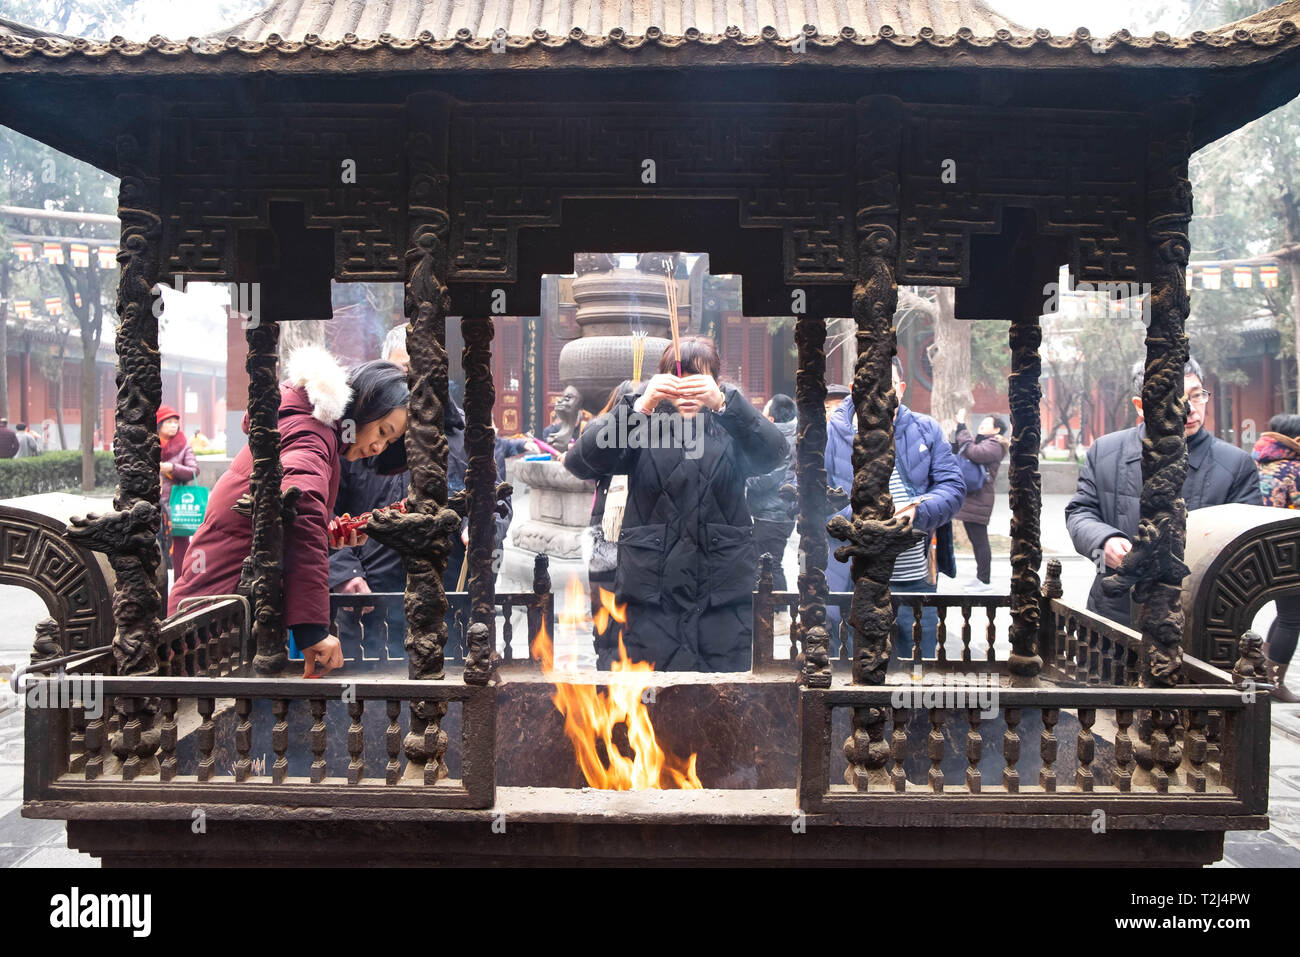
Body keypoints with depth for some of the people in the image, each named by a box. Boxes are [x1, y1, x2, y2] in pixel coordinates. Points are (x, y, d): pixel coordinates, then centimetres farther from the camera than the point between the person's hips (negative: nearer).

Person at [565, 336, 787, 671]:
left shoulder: (730, 428, 8)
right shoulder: (643, 426, 6)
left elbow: (773, 453, -12)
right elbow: (581, 462, -10)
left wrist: (723, 402, -28)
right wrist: (640, 405, -24)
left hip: (724, 592, 1)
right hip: (652, 593, 0)